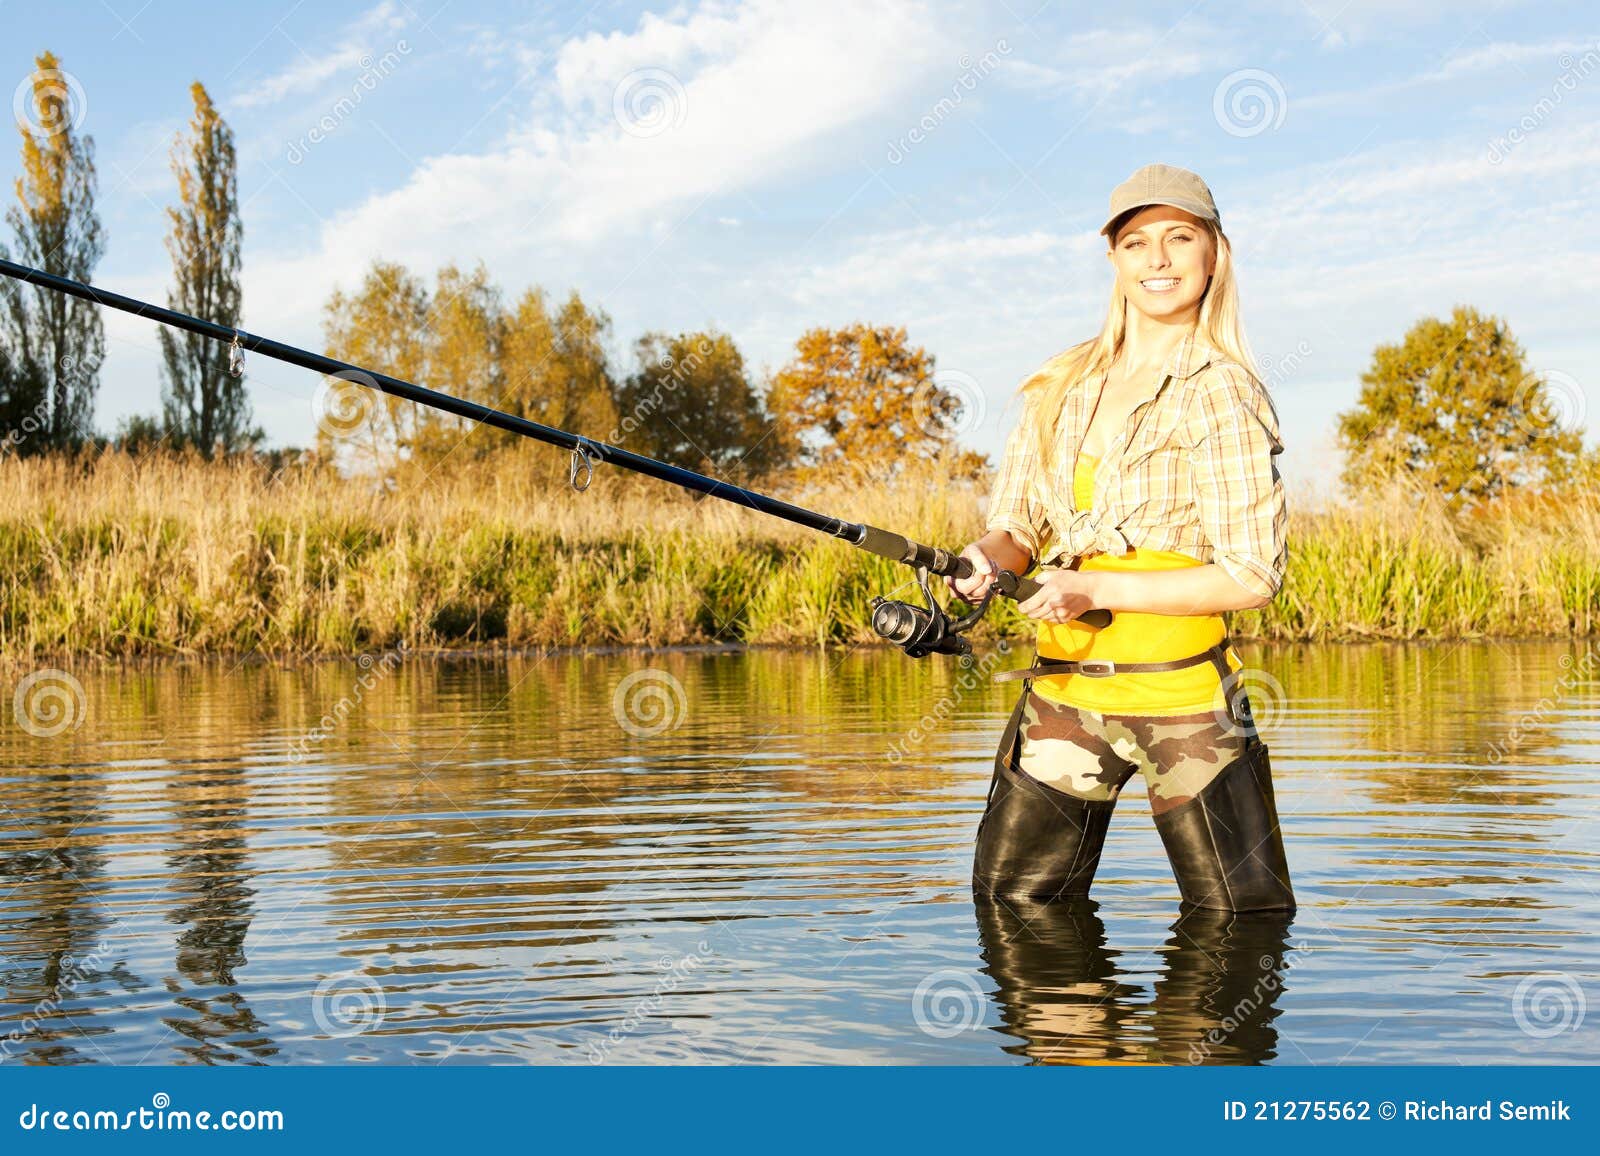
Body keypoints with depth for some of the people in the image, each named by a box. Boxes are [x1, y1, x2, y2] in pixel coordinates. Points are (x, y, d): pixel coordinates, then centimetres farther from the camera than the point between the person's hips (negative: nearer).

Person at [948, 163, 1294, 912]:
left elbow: (1253, 576, -12)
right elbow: (1015, 526, 13)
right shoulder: (1061, 386, 10)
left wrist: (1096, 588, -18)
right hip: (1061, 690, 4)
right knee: (1012, 908, 9)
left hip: (1180, 696, -4)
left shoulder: (1224, 394, -6)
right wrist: (989, 561, -11)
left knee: (1242, 921, 4)